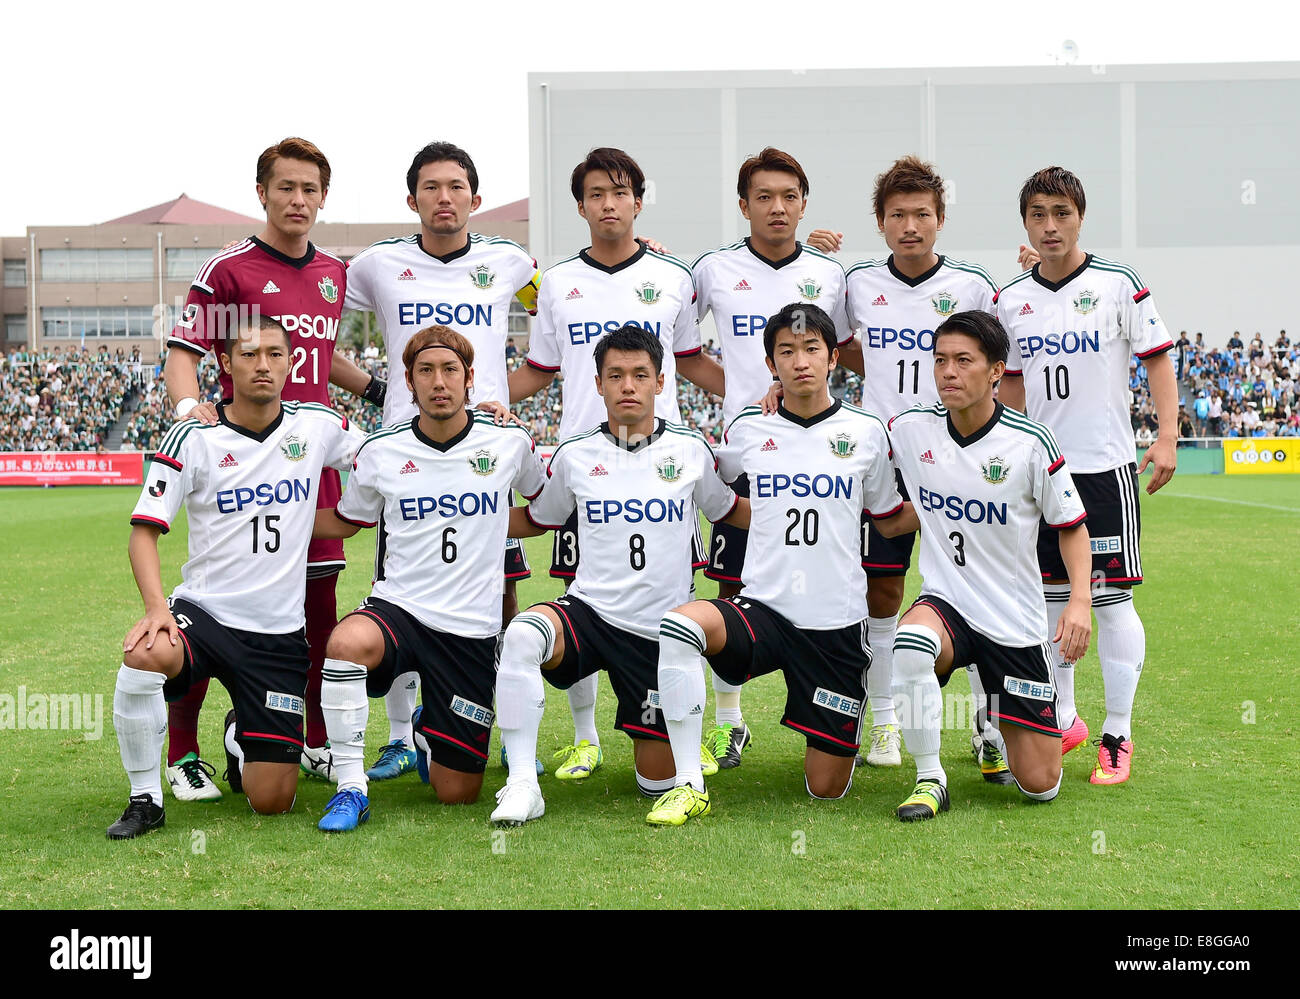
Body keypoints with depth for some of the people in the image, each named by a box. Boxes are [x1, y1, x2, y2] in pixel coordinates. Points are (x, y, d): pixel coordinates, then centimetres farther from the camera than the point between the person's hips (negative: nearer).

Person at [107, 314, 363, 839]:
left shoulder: (317, 425, 3)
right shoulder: (194, 437, -4)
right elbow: (145, 529, -6)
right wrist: (156, 606, -24)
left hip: (279, 633, 2)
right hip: (203, 611, -2)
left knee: (272, 800, -2)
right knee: (145, 655, -39)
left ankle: (240, 739, 37)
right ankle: (145, 798, -14)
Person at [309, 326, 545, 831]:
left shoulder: (510, 442, 0)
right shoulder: (380, 452, -1)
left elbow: (542, 499, 24)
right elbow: (344, 522, 16)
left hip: (471, 629, 1)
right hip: (397, 608, -1)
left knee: (456, 793, 1)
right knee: (347, 643, -39)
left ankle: (429, 733, 38)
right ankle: (351, 788, -22)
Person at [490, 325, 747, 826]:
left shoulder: (692, 449, 2)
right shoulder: (574, 455, 2)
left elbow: (730, 512, 18)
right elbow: (534, 521, 17)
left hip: (660, 632, 0)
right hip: (588, 613, 0)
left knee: (658, 782, 3)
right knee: (521, 635, -36)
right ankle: (521, 785, -26)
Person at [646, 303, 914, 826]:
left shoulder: (866, 431, 3)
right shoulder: (747, 430, 4)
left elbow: (890, 520, 16)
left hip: (838, 625, 0)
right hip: (763, 608, 0)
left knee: (826, 787, 2)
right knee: (679, 624, -33)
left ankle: (831, 736, 40)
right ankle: (689, 784, -23)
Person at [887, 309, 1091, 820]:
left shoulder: (1030, 444, -11)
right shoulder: (909, 429, -4)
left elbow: (1071, 524, 1)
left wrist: (1079, 599, -14)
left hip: (1017, 621, -1)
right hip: (946, 602, 1)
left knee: (1040, 786, -1)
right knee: (910, 646, -39)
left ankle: (997, 724, 35)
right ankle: (929, 779, -17)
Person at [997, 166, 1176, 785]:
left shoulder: (1117, 285, -5)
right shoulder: (1009, 300, 6)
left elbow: (1158, 359, -2)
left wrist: (1167, 437, -11)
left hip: (1106, 464, -4)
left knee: (1110, 598, -4)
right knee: (1052, 595, 10)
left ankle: (1118, 736, 5)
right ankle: (1064, 721, 25)